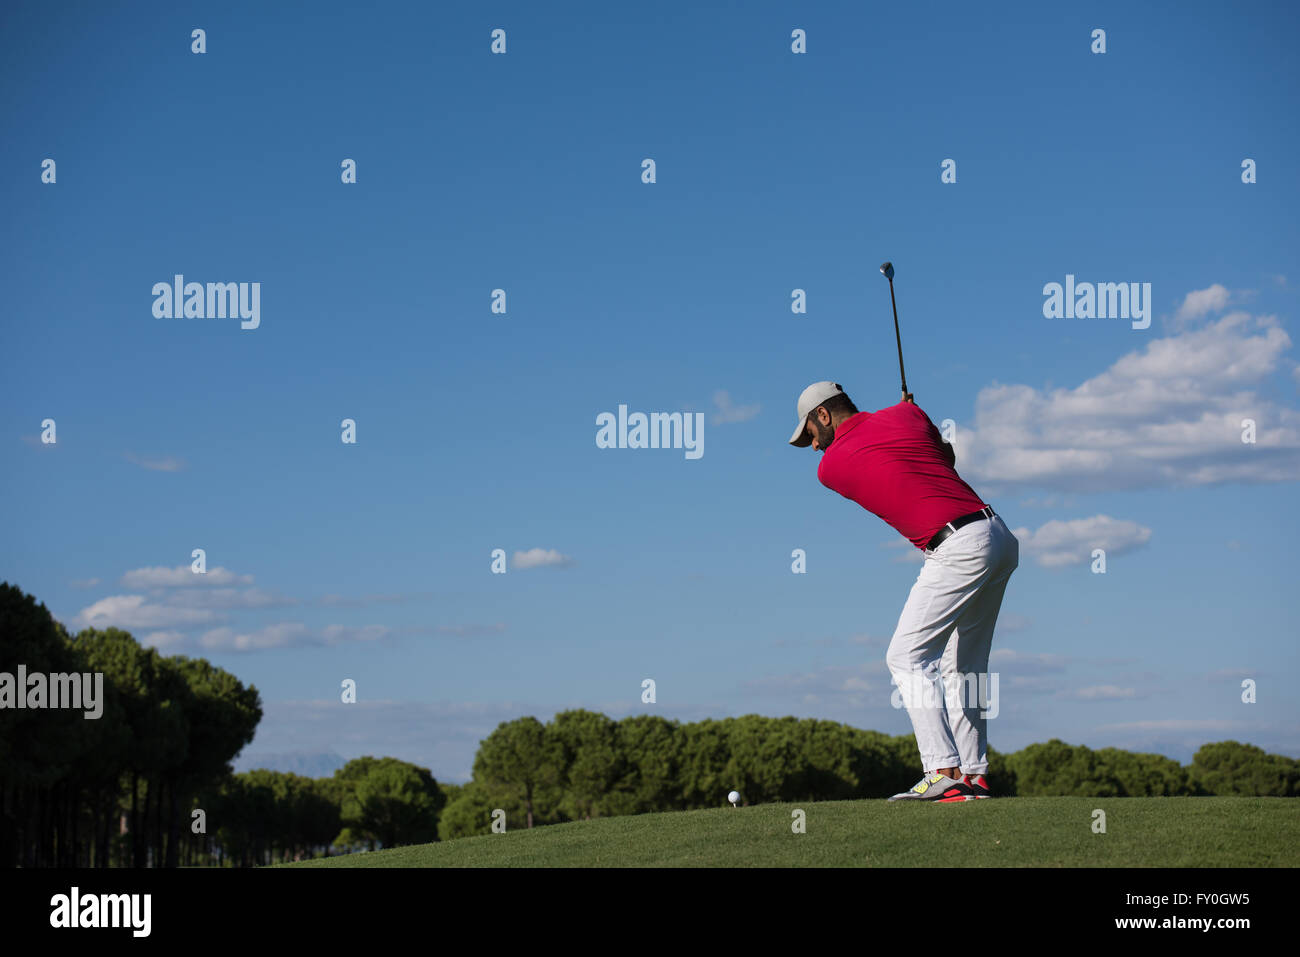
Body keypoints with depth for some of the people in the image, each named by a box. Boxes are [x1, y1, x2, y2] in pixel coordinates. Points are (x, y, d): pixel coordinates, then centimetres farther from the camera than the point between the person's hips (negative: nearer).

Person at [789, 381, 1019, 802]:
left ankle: (944, 772, -14)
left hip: (960, 546, -7)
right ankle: (975, 774, 13)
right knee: (963, 664, 15)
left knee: (907, 656, -3)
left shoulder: (830, 467, 2)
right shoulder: (906, 414, 13)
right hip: (1000, 535, 8)